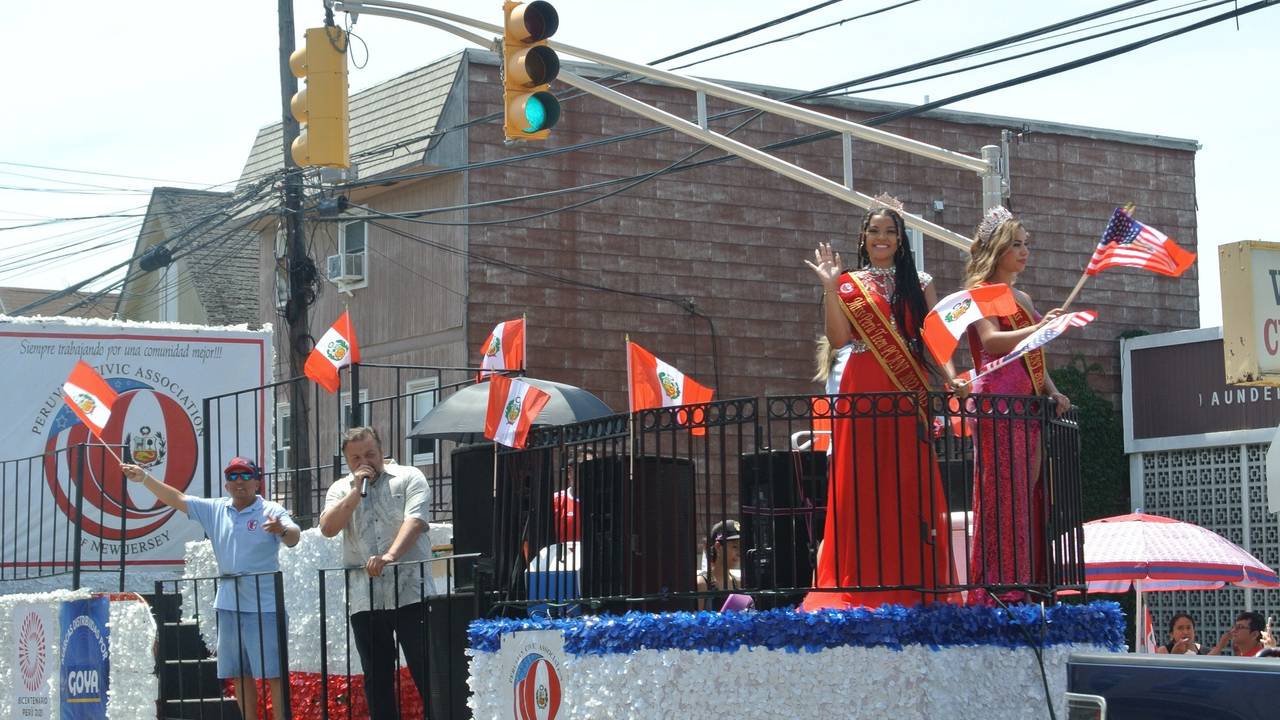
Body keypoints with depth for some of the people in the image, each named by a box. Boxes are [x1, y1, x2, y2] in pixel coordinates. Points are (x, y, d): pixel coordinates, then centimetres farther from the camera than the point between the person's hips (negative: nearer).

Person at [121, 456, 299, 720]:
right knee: (239, 674, 11)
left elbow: (294, 538, -22)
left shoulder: (272, 512, -6)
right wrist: (145, 478, 3)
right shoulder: (215, 510, 11)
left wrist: (283, 530, -45)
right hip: (228, 606, 6)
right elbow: (177, 498, 11)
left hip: (264, 607, -6)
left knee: (274, 673, -7)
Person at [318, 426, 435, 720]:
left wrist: (390, 555, -28)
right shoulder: (341, 489, 14)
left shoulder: (408, 478, 3)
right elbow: (328, 528, -2)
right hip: (364, 601, 4)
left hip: (410, 594, -4)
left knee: (427, 672, -4)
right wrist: (356, 490, -6)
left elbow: (415, 521, -12)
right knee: (376, 680, 8)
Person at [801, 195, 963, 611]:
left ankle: (913, 584, -2)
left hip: (908, 393, 1)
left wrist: (950, 375, -9)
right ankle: (862, 585, -3)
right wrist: (830, 288, -7)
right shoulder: (849, 285, 11)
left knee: (911, 485, -3)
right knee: (862, 485, -4)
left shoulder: (919, 283, 14)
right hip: (863, 392, -1)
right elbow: (838, 339, -1)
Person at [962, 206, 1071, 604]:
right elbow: (991, 341, -16)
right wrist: (1040, 327, -25)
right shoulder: (980, 292, 0)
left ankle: (1025, 585, 6)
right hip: (998, 402, -8)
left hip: (1027, 405, 8)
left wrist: (1053, 392, 11)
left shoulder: (1023, 298, 24)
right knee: (1003, 496, -12)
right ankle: (998, 586, -14)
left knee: (1029, 496, 5)